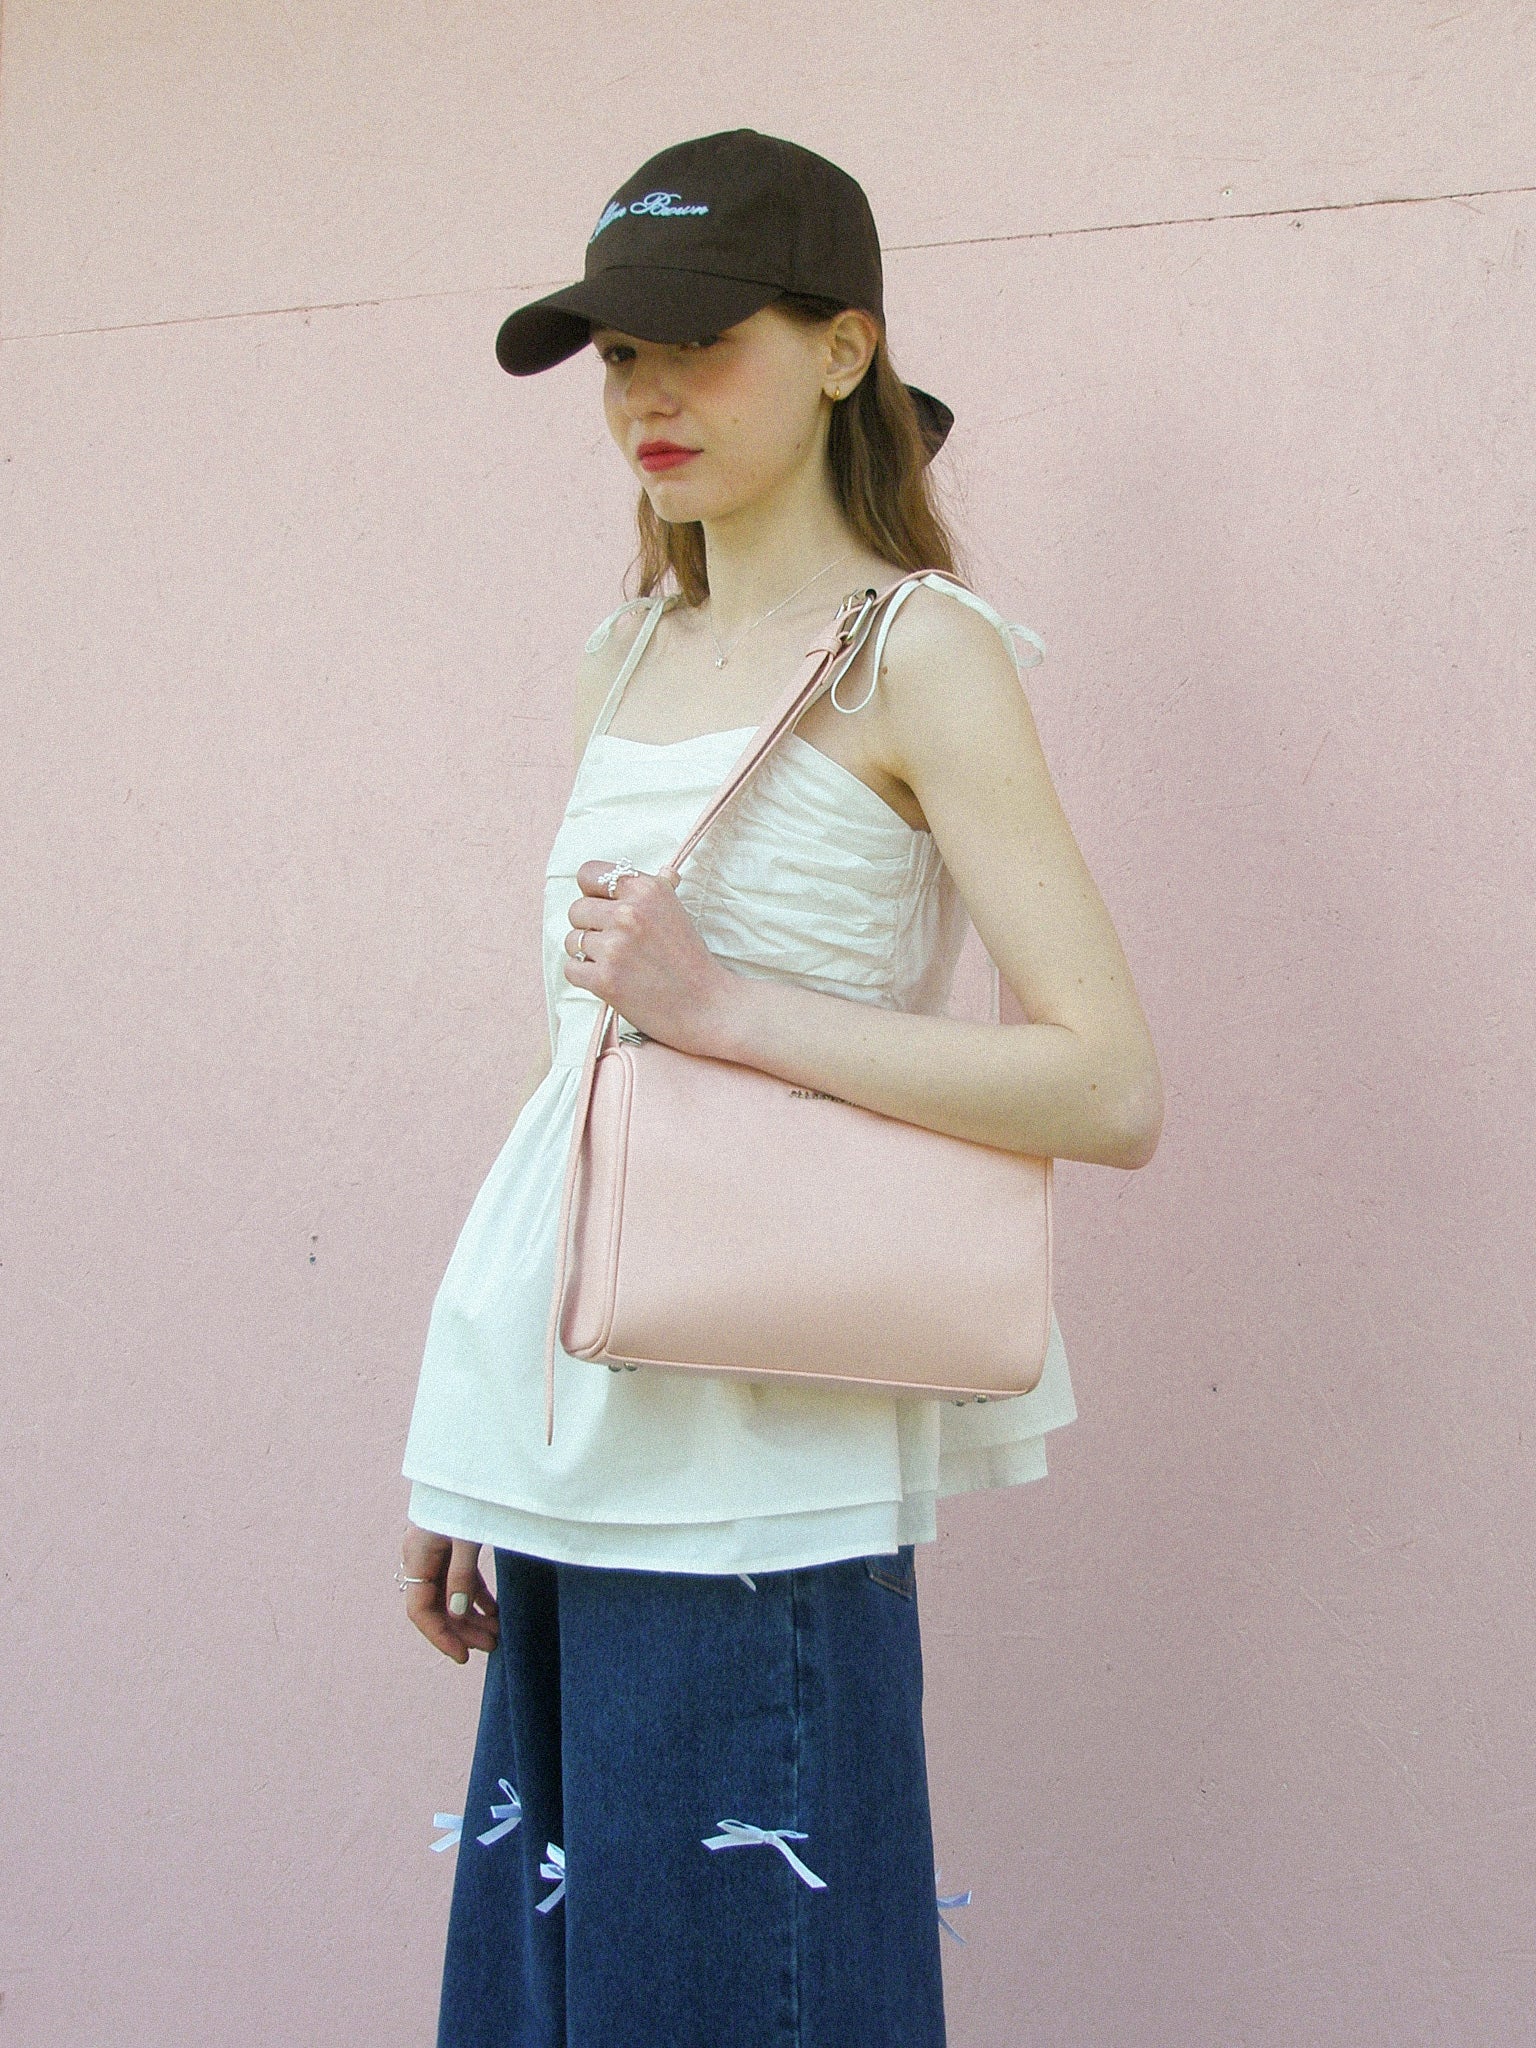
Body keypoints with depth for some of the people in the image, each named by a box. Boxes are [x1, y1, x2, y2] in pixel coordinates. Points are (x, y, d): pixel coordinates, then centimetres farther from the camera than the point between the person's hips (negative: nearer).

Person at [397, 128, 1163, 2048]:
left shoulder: (916, 652, -6)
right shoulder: (626, 660, 14)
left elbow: (1111, 1091, -14)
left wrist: (723, 1004, -17)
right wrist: (462, 1452, 17)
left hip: (754, 1481, -6)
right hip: (576, 1459, 7)